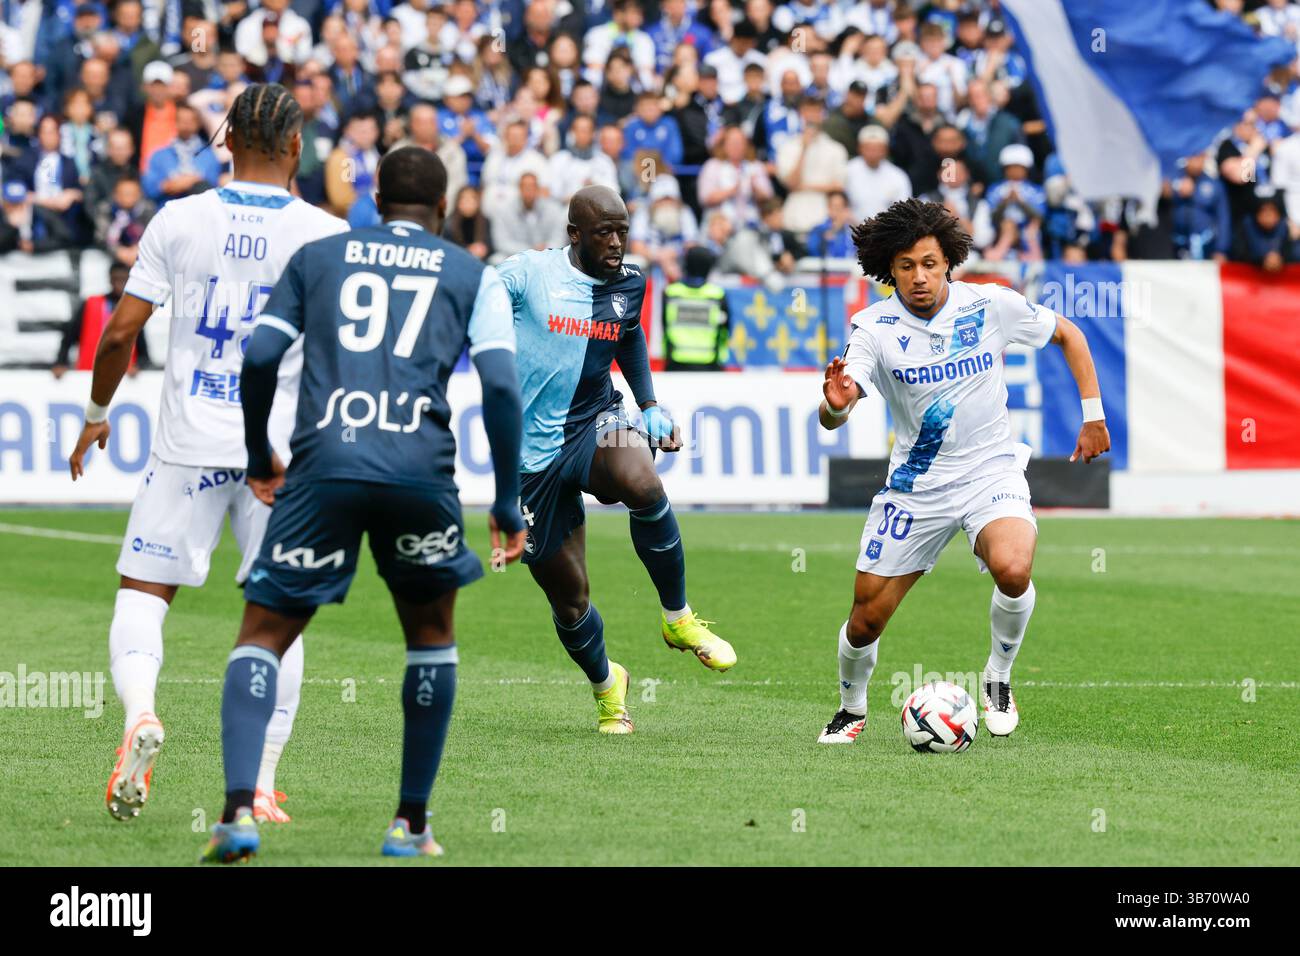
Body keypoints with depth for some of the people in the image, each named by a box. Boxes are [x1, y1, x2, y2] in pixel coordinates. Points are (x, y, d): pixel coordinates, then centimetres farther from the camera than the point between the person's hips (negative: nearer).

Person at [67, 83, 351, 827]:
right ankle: (260, 787, 5)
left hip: (190, 445, 0)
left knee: (144, 589, 8)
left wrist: (97, 416, 15)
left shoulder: (179, 220, 0)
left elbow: (121, 333, 0)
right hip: (284, 451, 0)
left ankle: (140, 711, -20)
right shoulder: (325, 235, -3)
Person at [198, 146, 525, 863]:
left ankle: (238, 809, -14)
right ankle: (410, 825, 19)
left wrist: (258, 456, 22)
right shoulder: (472, 275, 16)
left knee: (263, 635, 7)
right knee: (431, 635, 22)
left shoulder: (316, 257, 18)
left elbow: (259, 356, 9)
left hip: (324, 462, 0)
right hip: (420, 471, 0)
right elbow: (500, 384, 4)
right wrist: (507, 503, 9)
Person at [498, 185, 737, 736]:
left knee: (643, 484, -36)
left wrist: (650, 408, 16)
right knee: (567, 595, 3)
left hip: (598, 423, 2)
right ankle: (606, 684, 35)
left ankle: (677, 618, -16)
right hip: (536, 454, -1)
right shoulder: (527, 273, -11)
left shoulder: (629, 284, 4)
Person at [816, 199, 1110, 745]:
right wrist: (836, 404, -47)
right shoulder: (874, 328, -12)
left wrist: (1093, 413, 7)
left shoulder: (991, 306, -10)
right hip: (916, 485, 1)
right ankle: (852, 709, 34)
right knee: (867, 615, 2)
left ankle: (999, 679, -3)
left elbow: (1067, 335, 8)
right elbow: (832, 418, -23)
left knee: (1012, 570, -31)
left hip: (991, 473, -1)